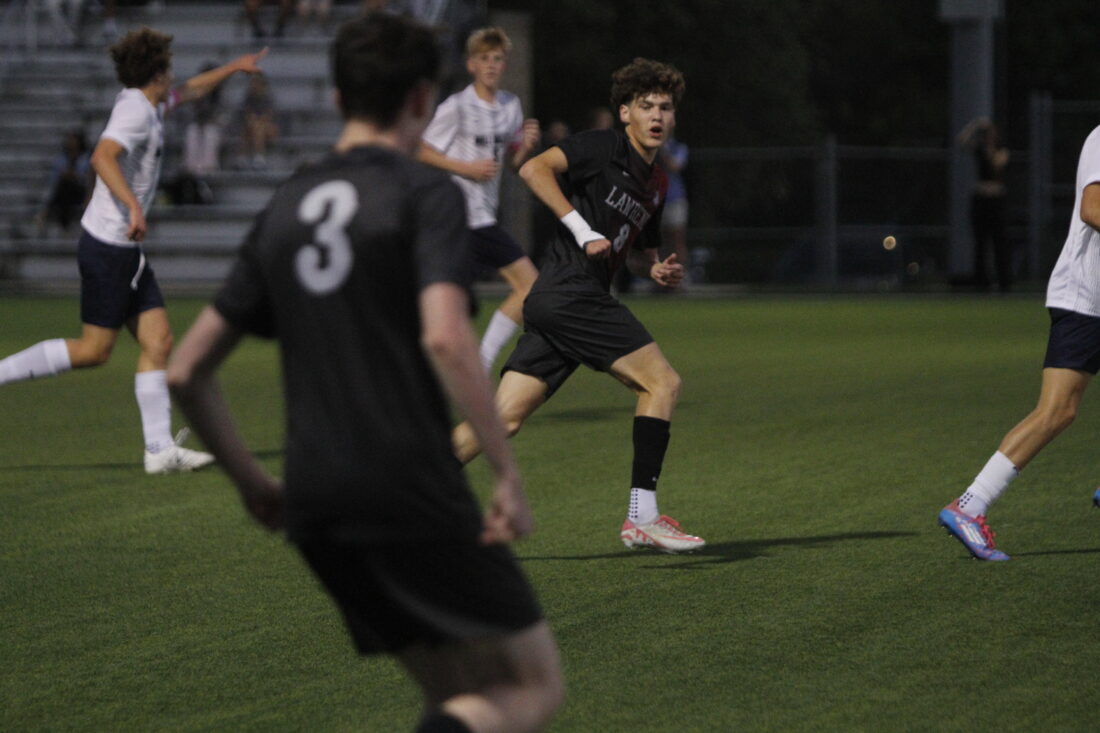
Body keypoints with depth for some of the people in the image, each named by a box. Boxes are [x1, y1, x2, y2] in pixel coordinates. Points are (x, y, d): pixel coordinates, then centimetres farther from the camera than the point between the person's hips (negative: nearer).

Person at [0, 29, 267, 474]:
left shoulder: (148, 105, 13)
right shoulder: (135, 110, -16)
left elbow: (188, 92, 36)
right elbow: (102, 157, -33)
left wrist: (233, 68, 42)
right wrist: (133, 206, -43)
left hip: (126, 251, 10)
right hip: (109, 248, -10)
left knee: (158, 342, 2)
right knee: (94, 350, -7)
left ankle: (160, 449, 0)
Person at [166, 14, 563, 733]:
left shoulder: (285, 209, 15)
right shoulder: (426, 193, -4)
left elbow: (186, 371, 16)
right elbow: (445, 337, -21)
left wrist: (252, 480, 27)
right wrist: (508, 474, -17)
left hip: (315, 509, 7)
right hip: (413, 493, -7)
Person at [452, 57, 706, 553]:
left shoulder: (655, 185, 23)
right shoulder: (604, 148, -3)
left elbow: (637, 252, 35)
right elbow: (535, 169, -16)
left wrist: (656, 270, 11)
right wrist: (583, 230, -20)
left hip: (551, 306, 9)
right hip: (571, 293, -9)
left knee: (504, 417, 1)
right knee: (663, 382, -8)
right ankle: (641, 517, -10)